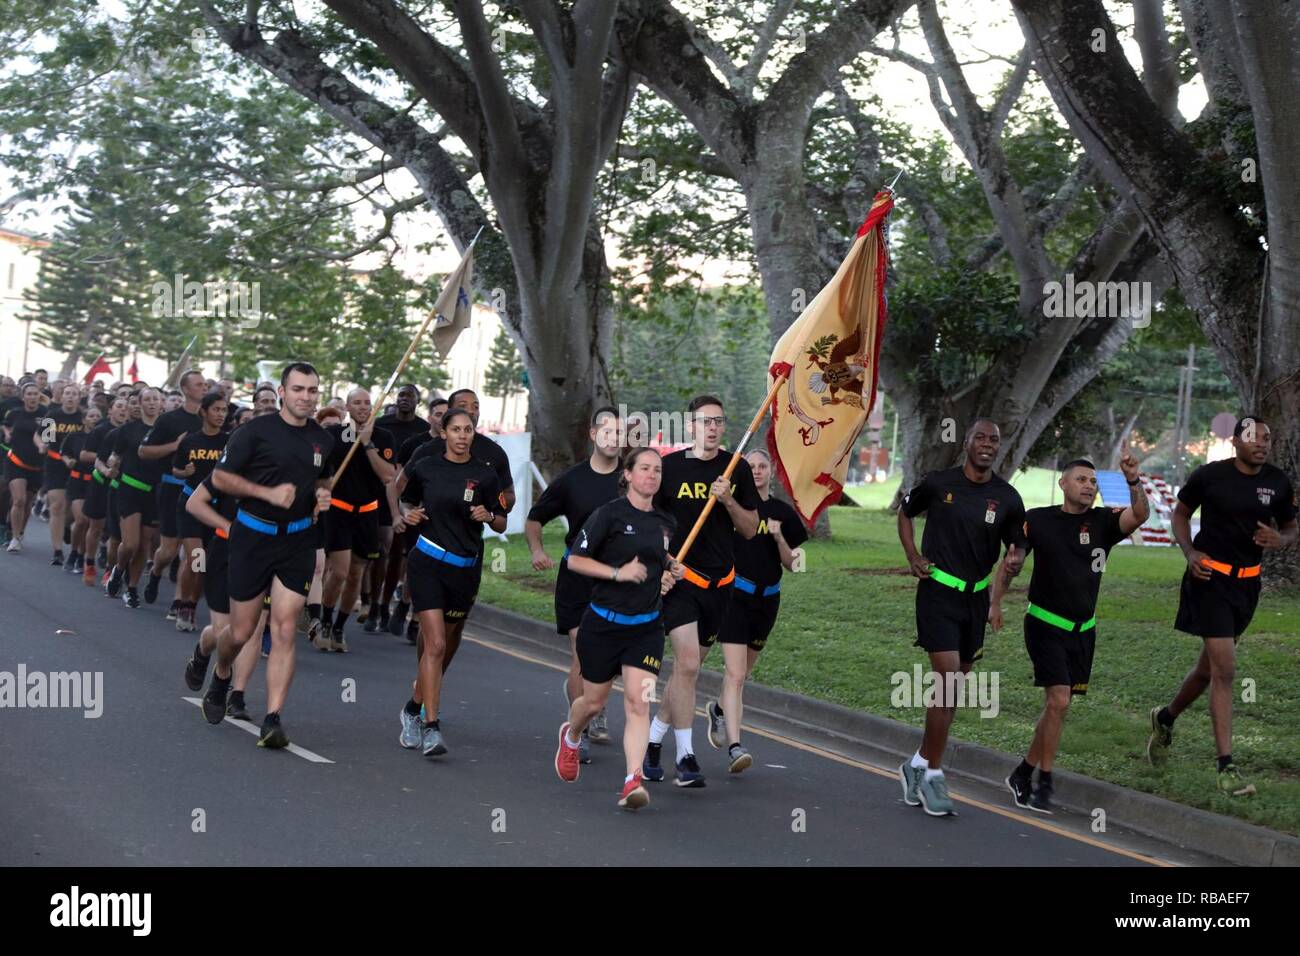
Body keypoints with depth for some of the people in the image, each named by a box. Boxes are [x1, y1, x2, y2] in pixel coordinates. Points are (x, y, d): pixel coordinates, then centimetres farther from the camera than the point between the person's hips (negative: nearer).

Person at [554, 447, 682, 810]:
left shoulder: (667, 522, 7)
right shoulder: (609, 514, -10)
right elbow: (575, 560, -10)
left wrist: (671, 572, 7)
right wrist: (618, 572, -20)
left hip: (647, 627, 3)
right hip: (603, 625, -3)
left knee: (638, 702, -13)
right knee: (594, 702, 12)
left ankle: (633, 782, -16)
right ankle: (570, 736, 46)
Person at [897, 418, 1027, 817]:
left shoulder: (1007, 498, 1)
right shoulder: (938, 483, -4)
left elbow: (1016, 546, 8)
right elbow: (905, 512, 14)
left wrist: (1014, 563, -17)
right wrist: (913, 557, 1)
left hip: (976, 600, 4)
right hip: (938, 593, -4)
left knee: (953, 689, 10)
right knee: (948, 681, -14)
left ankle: (919, 764, 25)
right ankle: (932, 775, -5)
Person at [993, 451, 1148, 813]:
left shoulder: (1102, 522, 1)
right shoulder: (1038, 520, -4)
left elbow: (1139, 515, -16)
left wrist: (1133, 481, -32)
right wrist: (994, 603, -5)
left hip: (1083, 629, 4)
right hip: (1045, 624, -4)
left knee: (1057, 705, 9)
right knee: (1058, 701, -14)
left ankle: (1023, 774, 24)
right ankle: (1043, 785, -1)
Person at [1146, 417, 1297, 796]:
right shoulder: (1210, 475, -9)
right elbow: (1181, 513, 5)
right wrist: (1190, 553, -10)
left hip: (1248, 583, 6)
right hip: (1211, 578, -5)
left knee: (1211, 666, 18)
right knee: (1224, 669, -13)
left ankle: (1166, 718, 45)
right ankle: (1227, 768, -11)